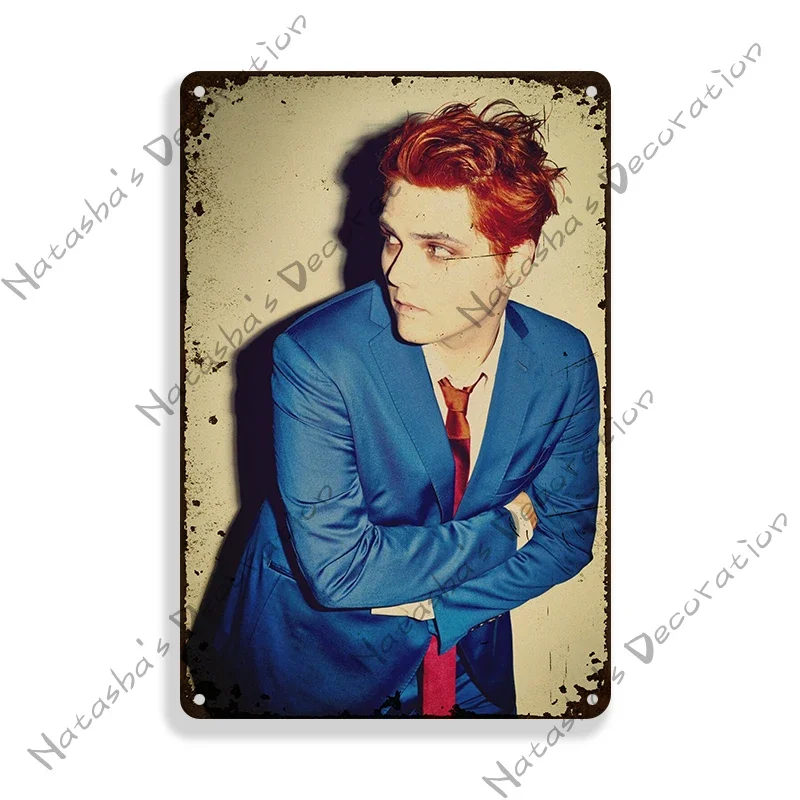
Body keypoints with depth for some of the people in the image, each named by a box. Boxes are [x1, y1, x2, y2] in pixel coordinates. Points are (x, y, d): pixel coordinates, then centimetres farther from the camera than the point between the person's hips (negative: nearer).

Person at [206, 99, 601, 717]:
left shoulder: (567, 363, -14)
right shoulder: (316, 358, -27)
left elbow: (568, 537, -7)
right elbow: (335, 568, -29)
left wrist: (434, 604, -19)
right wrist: (503, 526, -22)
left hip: (471, 658, 3)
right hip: (319, 658, -3)